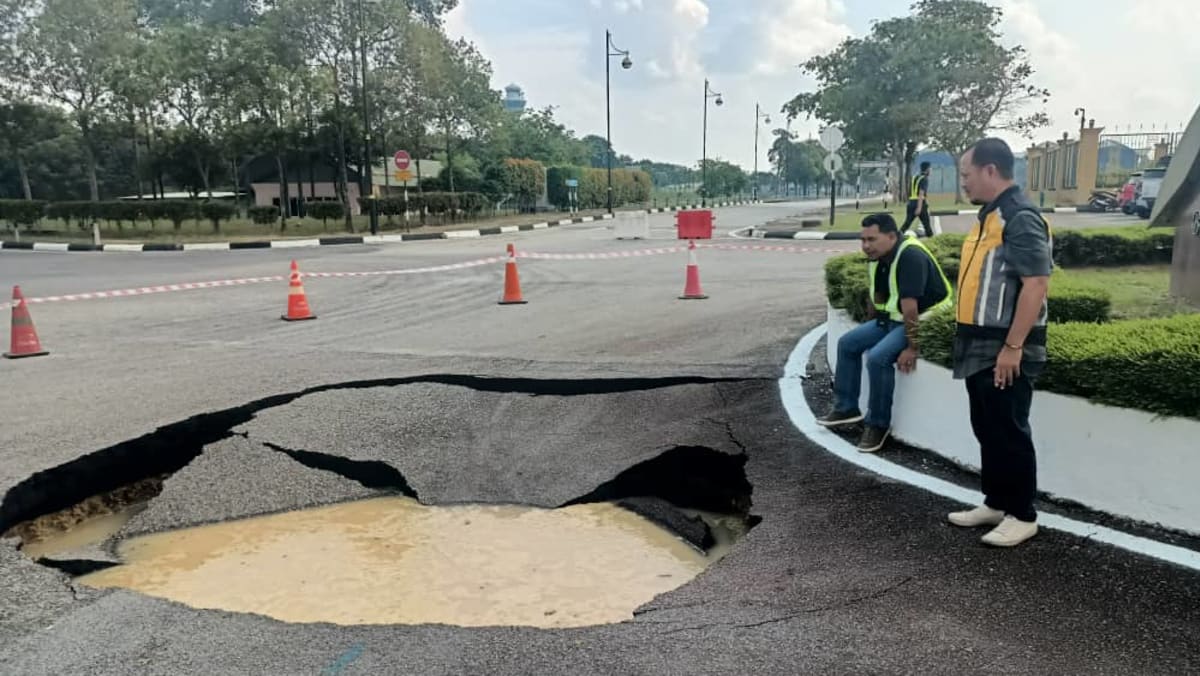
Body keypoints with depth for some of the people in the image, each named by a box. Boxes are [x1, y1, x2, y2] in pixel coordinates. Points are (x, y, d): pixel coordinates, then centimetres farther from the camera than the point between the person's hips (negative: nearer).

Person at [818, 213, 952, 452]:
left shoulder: (911, 256, -27)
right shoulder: (877, 256, 2)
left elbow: (910, 306, -30)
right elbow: (876, 296, 14)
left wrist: (913, 347, -30)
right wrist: (870, 331, 20)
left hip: (925, 320, -9)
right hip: (893, 318, 10)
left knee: (878, 357, -28)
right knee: (848, 343, 5)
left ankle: (878, 424, -11)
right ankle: (846, 408, 15)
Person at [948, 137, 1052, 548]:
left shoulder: (1021, 218, -16)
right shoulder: (990, 216, 14)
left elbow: (1036, 286, -22)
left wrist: (1013, 347, -24)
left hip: (1005, 350, -10)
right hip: (981, 347, 10)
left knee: (1009, 431, 1)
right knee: (987, 429, 16)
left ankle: (1021, 515, 14)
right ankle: (995, 503, 29)